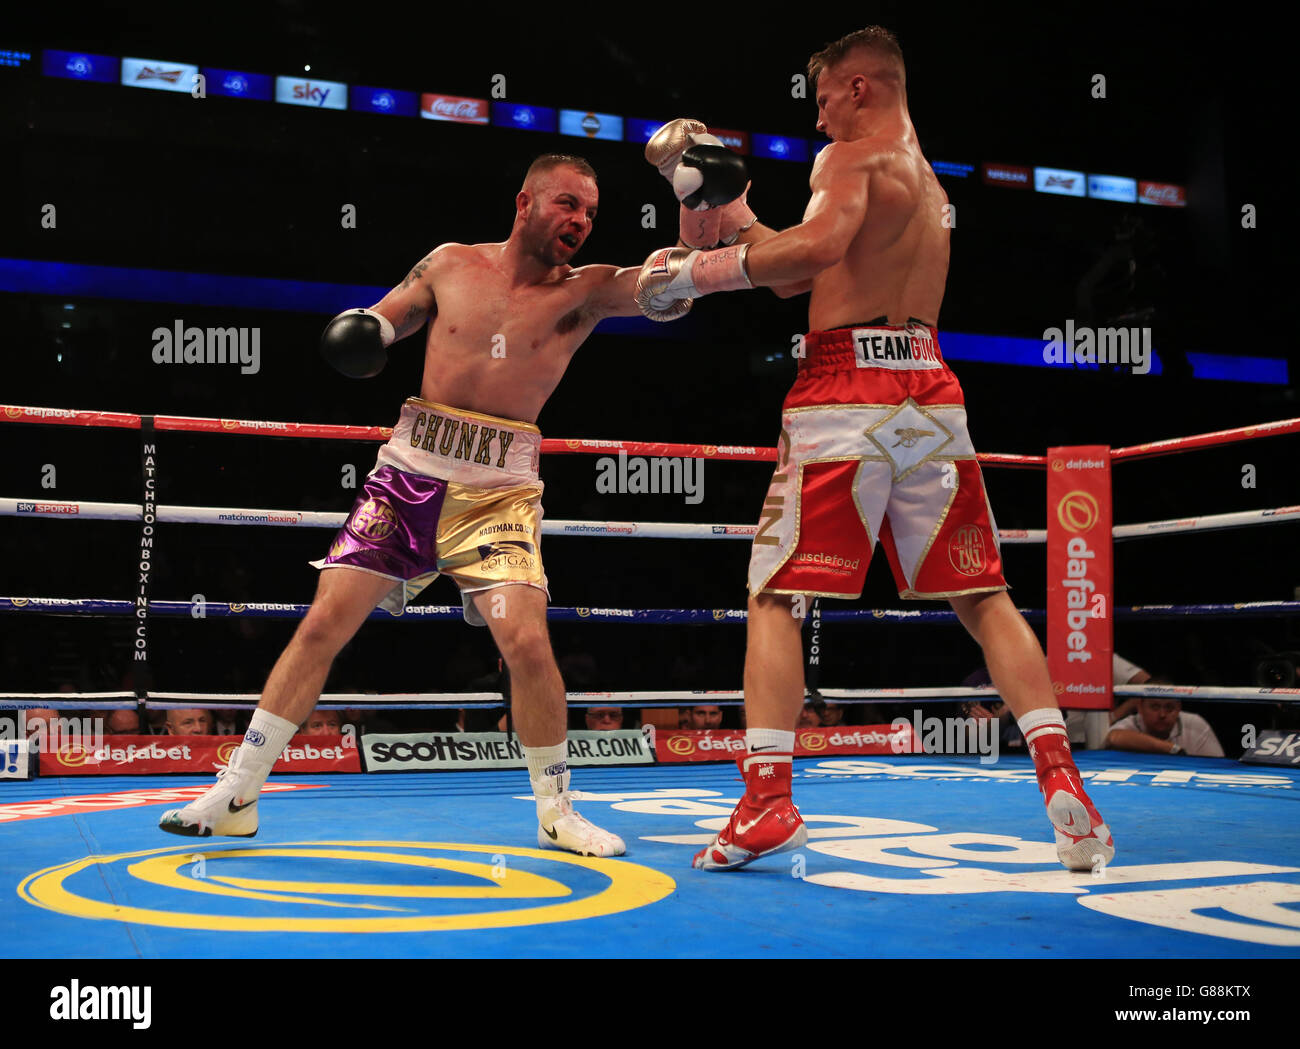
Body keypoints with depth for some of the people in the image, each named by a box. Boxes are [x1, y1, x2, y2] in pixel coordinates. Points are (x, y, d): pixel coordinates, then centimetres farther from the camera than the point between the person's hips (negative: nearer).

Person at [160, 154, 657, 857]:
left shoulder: (583, 291, 1)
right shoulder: (450, 265, 7)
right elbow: (377, 325, 16)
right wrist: (359, 330, -7)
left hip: (501, 489, -1)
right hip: (411, 470, 2)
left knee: (527, 642, -17)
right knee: (323, 623, -2)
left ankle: (556, 814, 5)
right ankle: (235, 797, 10)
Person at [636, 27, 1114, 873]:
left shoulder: (852, 157, 1)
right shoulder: (928, 183, 27)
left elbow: (818, 247, -22)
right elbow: (802, 279, 26)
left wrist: (696, 270, -13)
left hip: (847, 395, -7)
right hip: (930, 394, 7)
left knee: (775, 597, 0)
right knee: (984, 598, 10)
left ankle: (768, 800, -7)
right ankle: (1061, 779, 3)